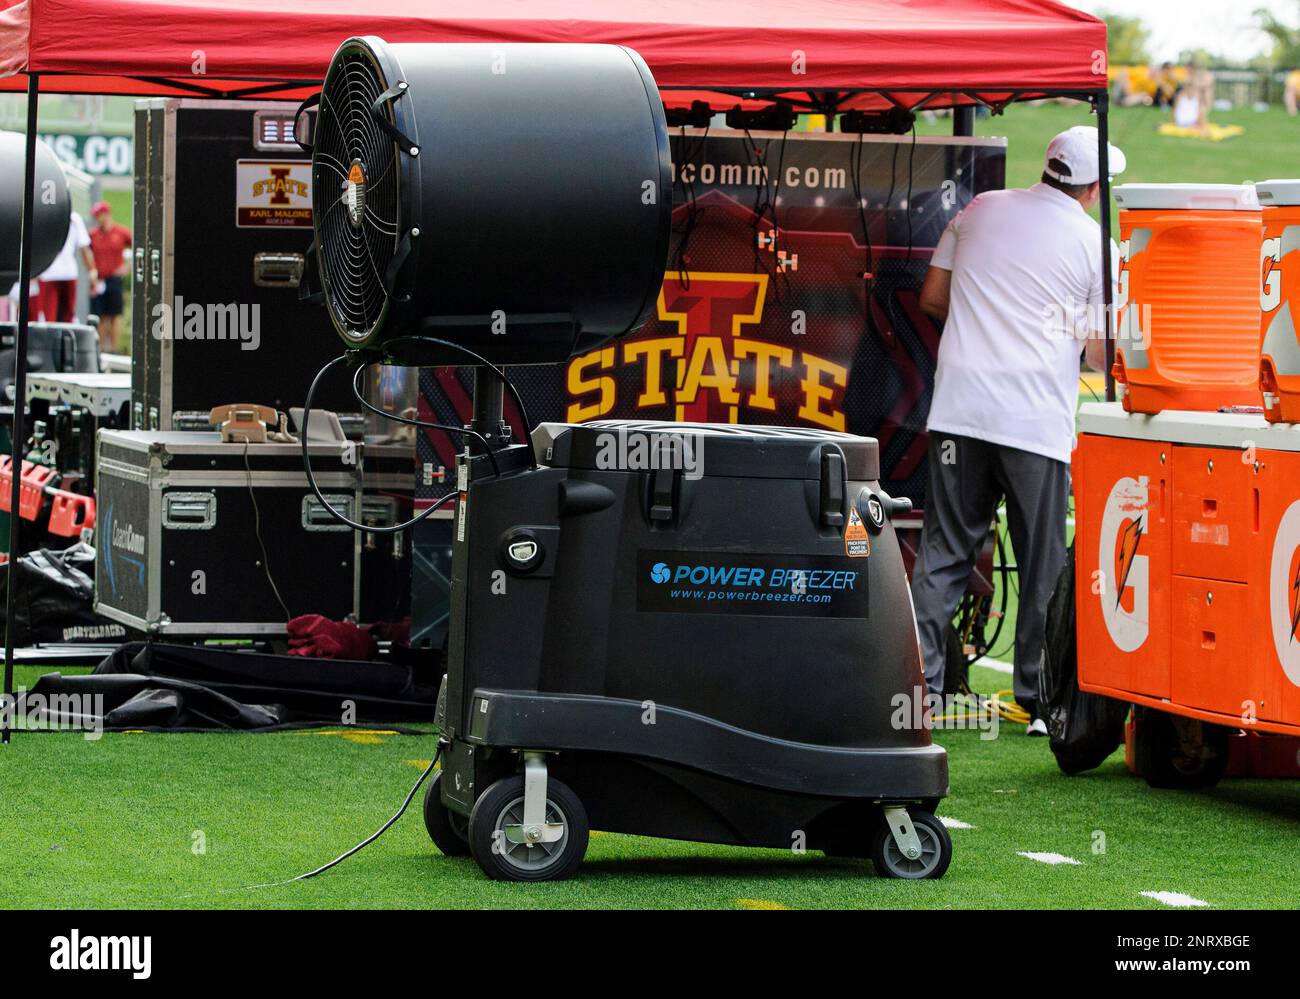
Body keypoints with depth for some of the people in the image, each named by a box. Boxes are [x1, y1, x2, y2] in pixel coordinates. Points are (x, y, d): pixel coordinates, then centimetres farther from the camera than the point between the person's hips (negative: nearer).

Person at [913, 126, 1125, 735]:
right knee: (1042, 564, 6)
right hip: (1038, 421, -3)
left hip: (959, 408, 3)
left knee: (944, 552, 7)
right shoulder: (1097, 245, 0)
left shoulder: (980, 210, 11)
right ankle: (1039, 701, 9)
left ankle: (918, 683, 0)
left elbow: (932, 298, 16)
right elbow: (1099, 352, 2)